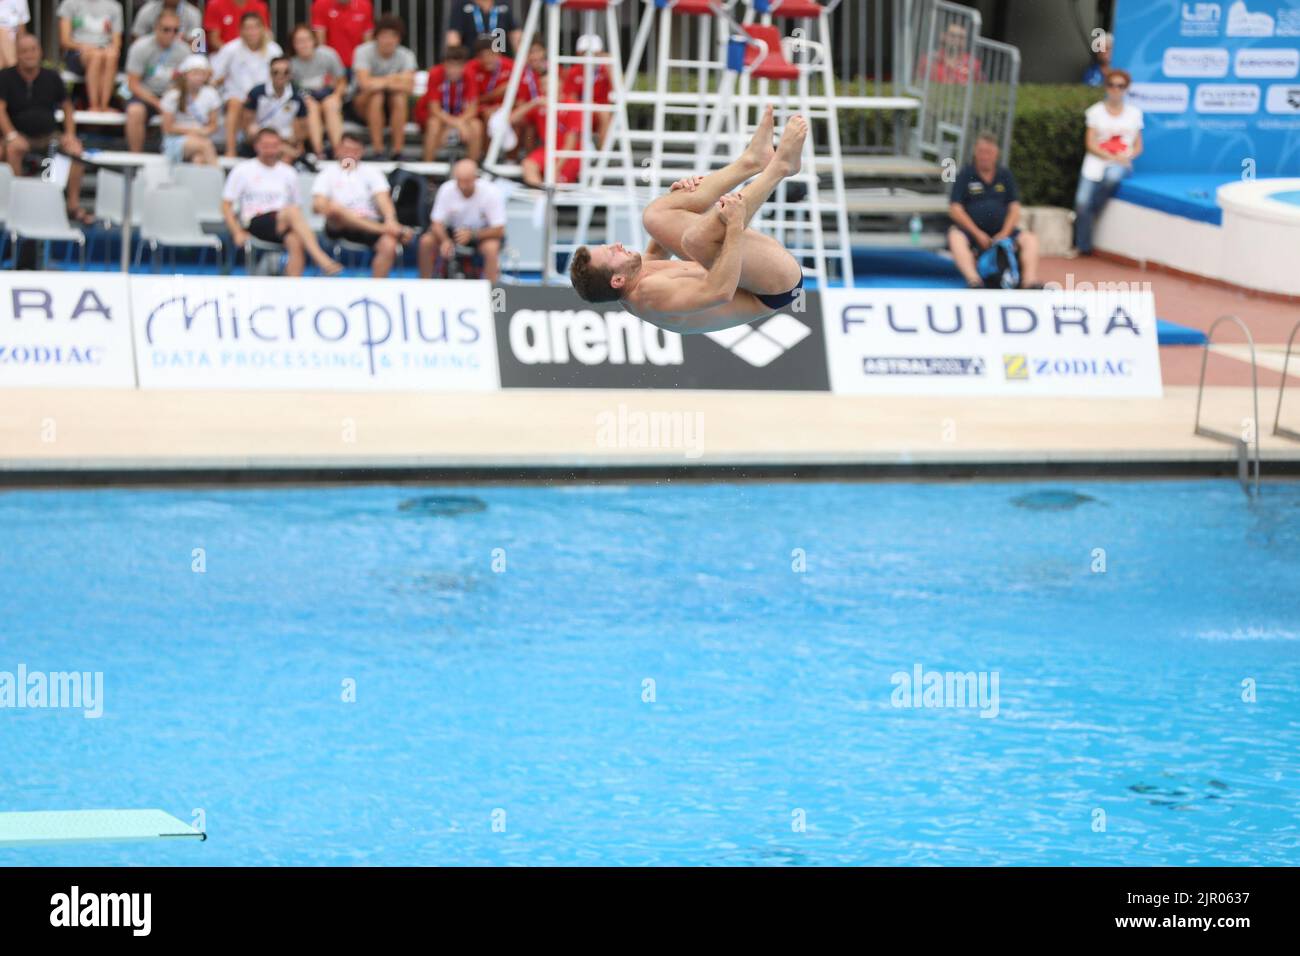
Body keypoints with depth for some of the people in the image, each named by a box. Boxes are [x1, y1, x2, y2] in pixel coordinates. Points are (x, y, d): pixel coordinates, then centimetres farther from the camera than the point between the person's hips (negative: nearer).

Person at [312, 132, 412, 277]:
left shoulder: (371, 171, 19)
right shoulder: (328, 173, 16)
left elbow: (383, 198, 4)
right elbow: (318, 204, 2)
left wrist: (390, 220, -18)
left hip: (370, 224, 1)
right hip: (339, 226, -1)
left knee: (389, 245, -32)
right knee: (334, 206, -38)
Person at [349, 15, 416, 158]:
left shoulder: (406, 55, -10)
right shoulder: (363, 51, -16)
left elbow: (409, 87, -26)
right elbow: (364, 83, -31)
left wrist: (381, 82, -36)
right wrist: (391, 79, -26)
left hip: (392, 109, 2)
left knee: (400, 97, -31)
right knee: (376, 95, -34)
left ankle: (398, 152, -28)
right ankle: (378, 152, -34)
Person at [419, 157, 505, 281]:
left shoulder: (491, 192, -25)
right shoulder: (446, 190, -18)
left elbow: (499, 230, -23)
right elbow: (437, 223, -14)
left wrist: (472, 234, -38)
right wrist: (445, 240, -36)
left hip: (483, 234, -3)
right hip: (455, 230, 3)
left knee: (491, 247, -36)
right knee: (426, 241, -21)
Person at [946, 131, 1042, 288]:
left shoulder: (1005, 175, 12)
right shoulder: (965, 174, 3)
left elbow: (1014, 207, 8)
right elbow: (955, 209, -4)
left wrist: (1005, 233, -11)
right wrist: (977, 234, -14)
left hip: (1000, 232, 3)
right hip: (971, 230, -3)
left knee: (1030, 239, -20)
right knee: (956, 238, -35)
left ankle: (1029, 281, -36)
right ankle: (973, 280, -54)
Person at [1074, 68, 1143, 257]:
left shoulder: (1134, 113, 12)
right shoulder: (1096, 111, 8)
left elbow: (1138, 147, 13)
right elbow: (1090, 144, 1)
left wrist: (1127, 156, -10)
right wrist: (1111, 157, -15)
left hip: (1120, 165, 0)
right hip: (1096, 164, 0)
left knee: (1112, 176, -37)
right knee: (1082, 202, -19)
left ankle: (1093, 212, -13)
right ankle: (1082, 246, -5)